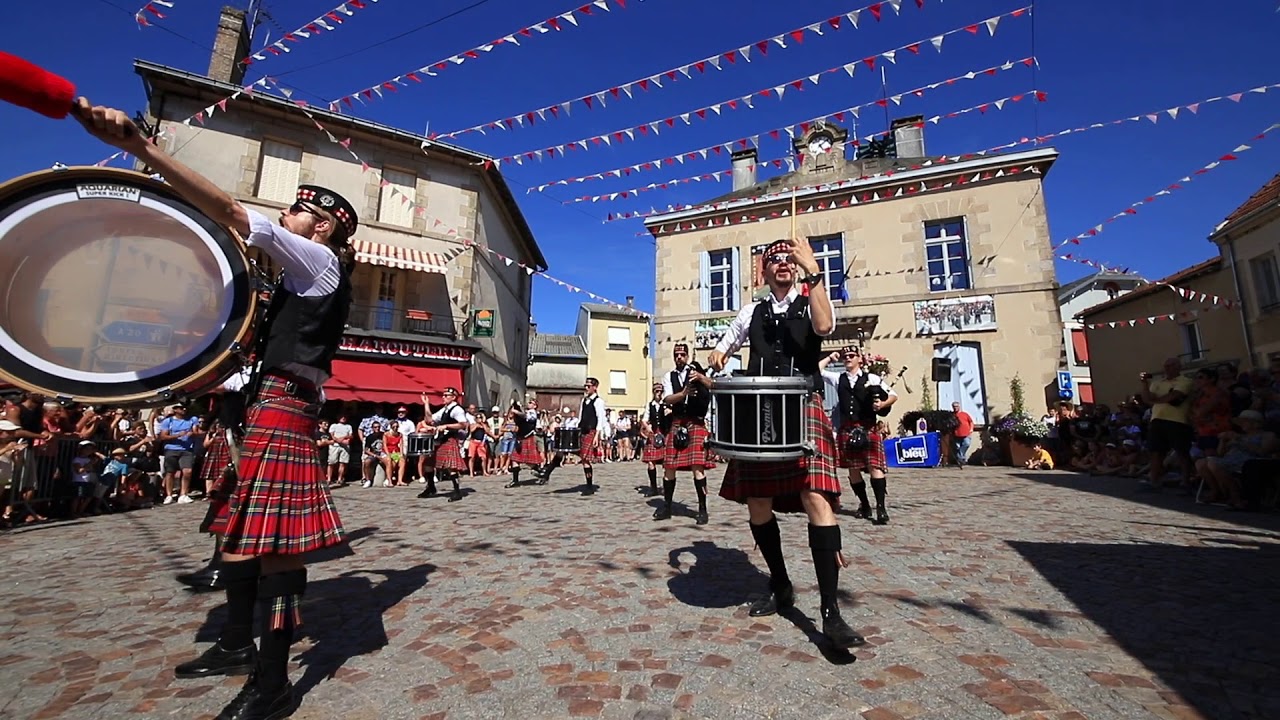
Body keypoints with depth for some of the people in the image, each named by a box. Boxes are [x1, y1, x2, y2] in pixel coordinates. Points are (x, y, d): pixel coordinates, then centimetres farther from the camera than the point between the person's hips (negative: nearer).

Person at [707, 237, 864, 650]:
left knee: (816, 498, -16)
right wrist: (718, 357, 1)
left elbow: (824, 326, -17)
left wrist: (814, 273, -19)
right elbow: (722, 347, 25)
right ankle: (781, 588, 28)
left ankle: (831, 613, -6)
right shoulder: (752, 313, 15)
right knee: (757, 503, 6)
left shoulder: (811, 303, 7)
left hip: (803, 410, -3)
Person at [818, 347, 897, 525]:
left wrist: (882, 404, -12)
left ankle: (881, 507, -7)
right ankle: (864, 505, 22)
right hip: (847, 429, 3)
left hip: (868, 428, -3)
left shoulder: (872, 378, 5)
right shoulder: (838, 378, 13)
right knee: (853, 469, 8)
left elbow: (893, 395, 6)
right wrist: (831, 357, 13)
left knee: (874, 467, -10)